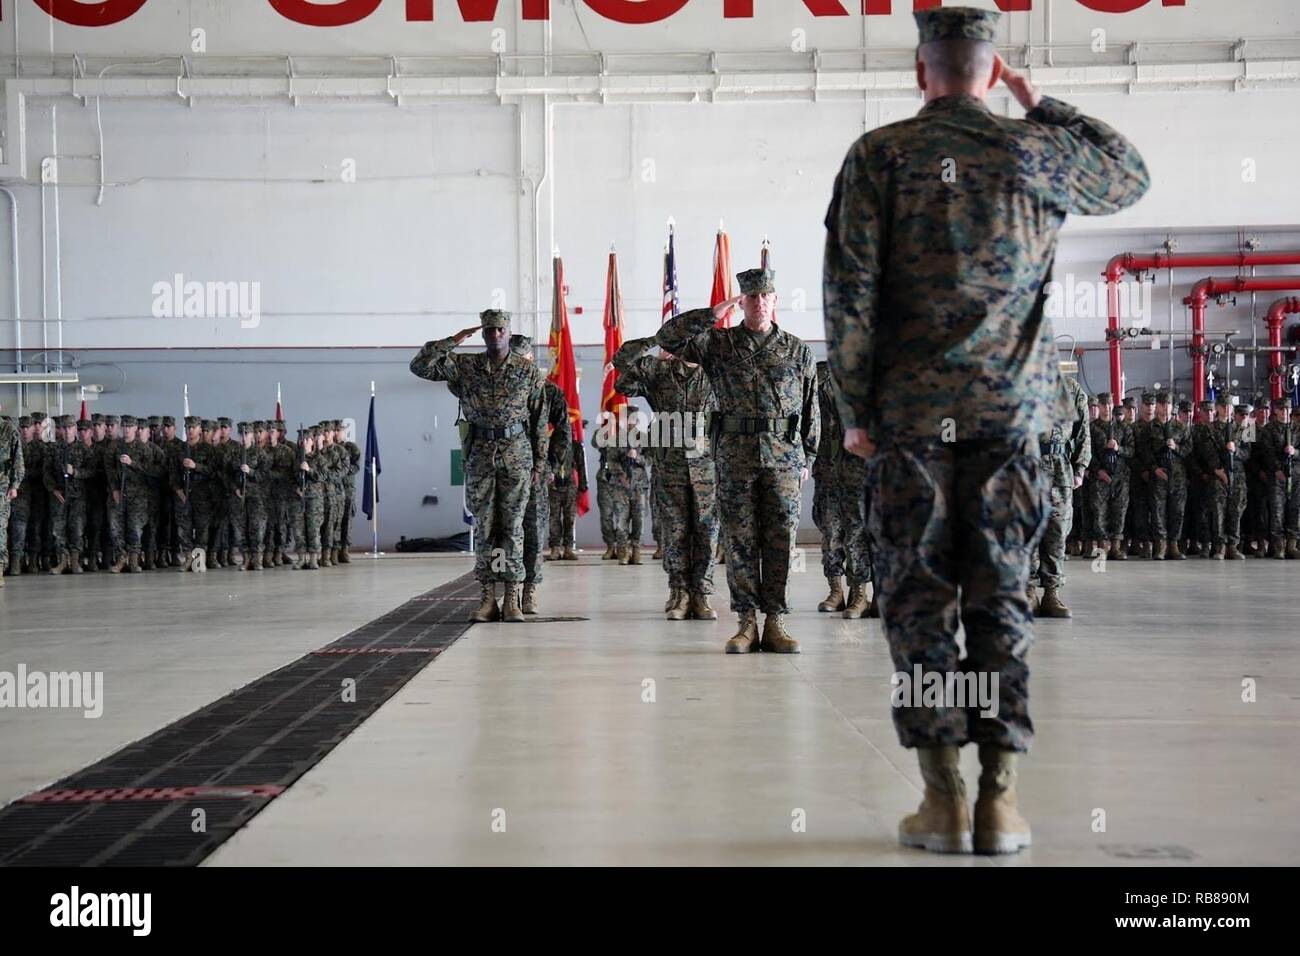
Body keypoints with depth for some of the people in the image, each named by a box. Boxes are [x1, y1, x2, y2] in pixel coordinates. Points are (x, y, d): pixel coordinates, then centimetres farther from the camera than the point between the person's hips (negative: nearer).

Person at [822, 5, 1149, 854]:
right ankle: (1000, 797, 5)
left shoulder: (879, 155, 0)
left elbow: (849, 294, -5)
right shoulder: (1038, 151, 5)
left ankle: (944, 798, 2)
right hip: (1013, 412, 2)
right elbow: (1133, 175, 27)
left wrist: (856, 410, 2)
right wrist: (1042, 104, 25)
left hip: (913, 416, -1)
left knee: (918, 601, 4)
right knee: (1003, 601, 6)